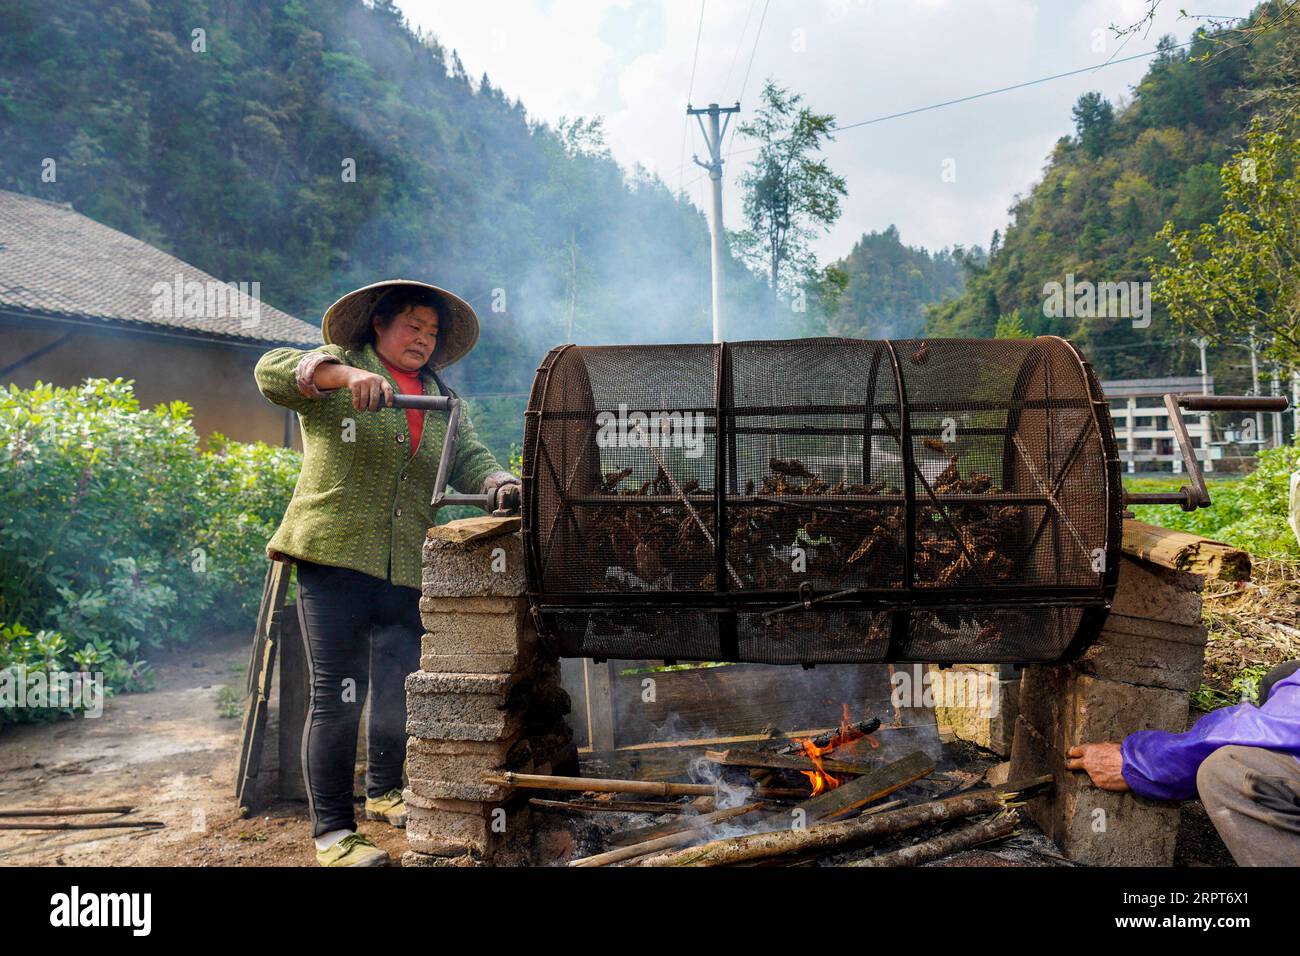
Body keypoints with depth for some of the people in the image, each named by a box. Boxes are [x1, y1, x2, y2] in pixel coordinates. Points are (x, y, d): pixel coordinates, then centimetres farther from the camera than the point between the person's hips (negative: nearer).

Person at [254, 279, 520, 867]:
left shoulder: (443, 401, 20)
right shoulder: (337, 370, 4)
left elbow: (471, 459, 10)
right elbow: (272, 371, -13)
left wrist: (502, 486, -12)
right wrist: (346, 375, -29)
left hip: (406, 571, 6)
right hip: (334, 556, -5)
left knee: (400, 692, 14)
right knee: (338, 696, -4)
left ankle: (383, 793, 38)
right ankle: (331, 832, 7)